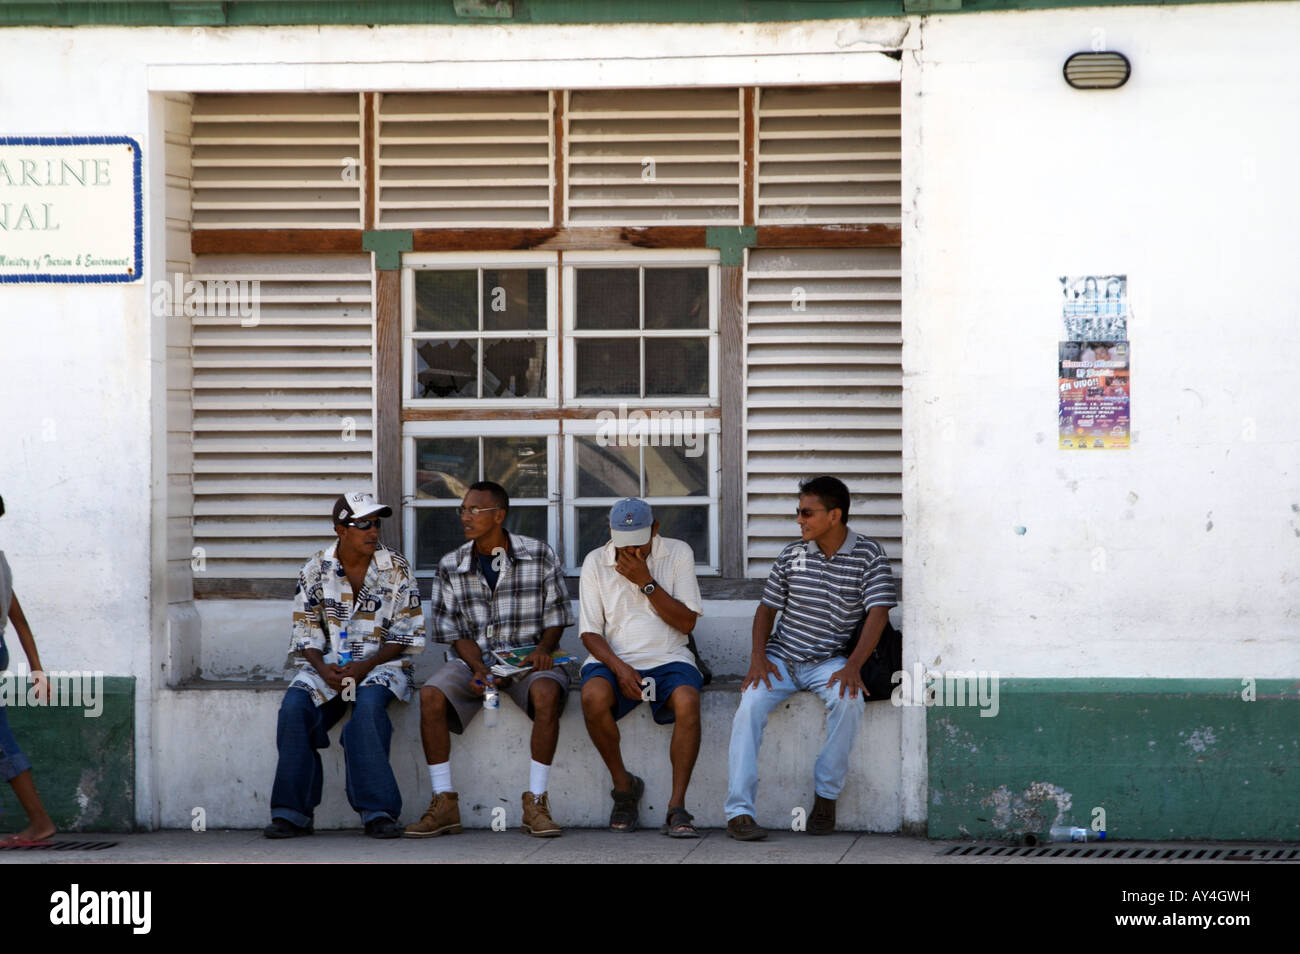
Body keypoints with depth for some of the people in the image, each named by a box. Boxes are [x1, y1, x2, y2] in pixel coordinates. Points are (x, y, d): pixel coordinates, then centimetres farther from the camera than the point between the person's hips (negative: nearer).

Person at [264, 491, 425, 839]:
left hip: (380, 663, -2)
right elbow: (307, 632, 7)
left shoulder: (396, 568, 1)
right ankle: (291, 812, -21)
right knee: (294, 706, -27)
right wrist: (323, 669, -14)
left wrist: (367, 666, -14)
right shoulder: (315, 570, 5)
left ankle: (377, 812, -34)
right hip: (327, 664, 2)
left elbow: (408, 633, 0)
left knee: (369, 704, -35)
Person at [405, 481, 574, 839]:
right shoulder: (451, 567, 6)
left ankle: (536, 803, -28)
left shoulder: (539, 556, 1)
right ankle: (444, 804, -20)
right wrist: (479, 668, -13)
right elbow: (456, 632, 5)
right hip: (475, 660, 2)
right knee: (431, 695, -27)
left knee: (546, 693, -36)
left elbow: (555, 617, 5)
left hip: (527, 658, -2)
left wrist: (543, 648, -15)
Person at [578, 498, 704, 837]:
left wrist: (646, 582, -12)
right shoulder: (596, 562, 5)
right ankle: (623, 786, -10)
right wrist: (619, 669, -16)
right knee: (593, 696, -34)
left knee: (687, 701, -34)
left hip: (667, 657, 0)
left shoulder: (678, 553, 4)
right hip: (614, 658, 0)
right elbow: (590, 632, 2)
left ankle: (677, 807, -29)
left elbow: (687, 622, -3)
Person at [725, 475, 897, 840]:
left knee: (849, 700, -35)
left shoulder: (869, 556, -4)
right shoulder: (792, 556, 7)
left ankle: (826, 795, -17)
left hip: (830, 659, -2)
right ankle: (739, 810, -26)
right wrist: (758, 656, -6)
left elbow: (877, 613, -11)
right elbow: (767, 608, 13)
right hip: (782, 656, 2)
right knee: (750, 705, -26)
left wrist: (853, 666, -24)